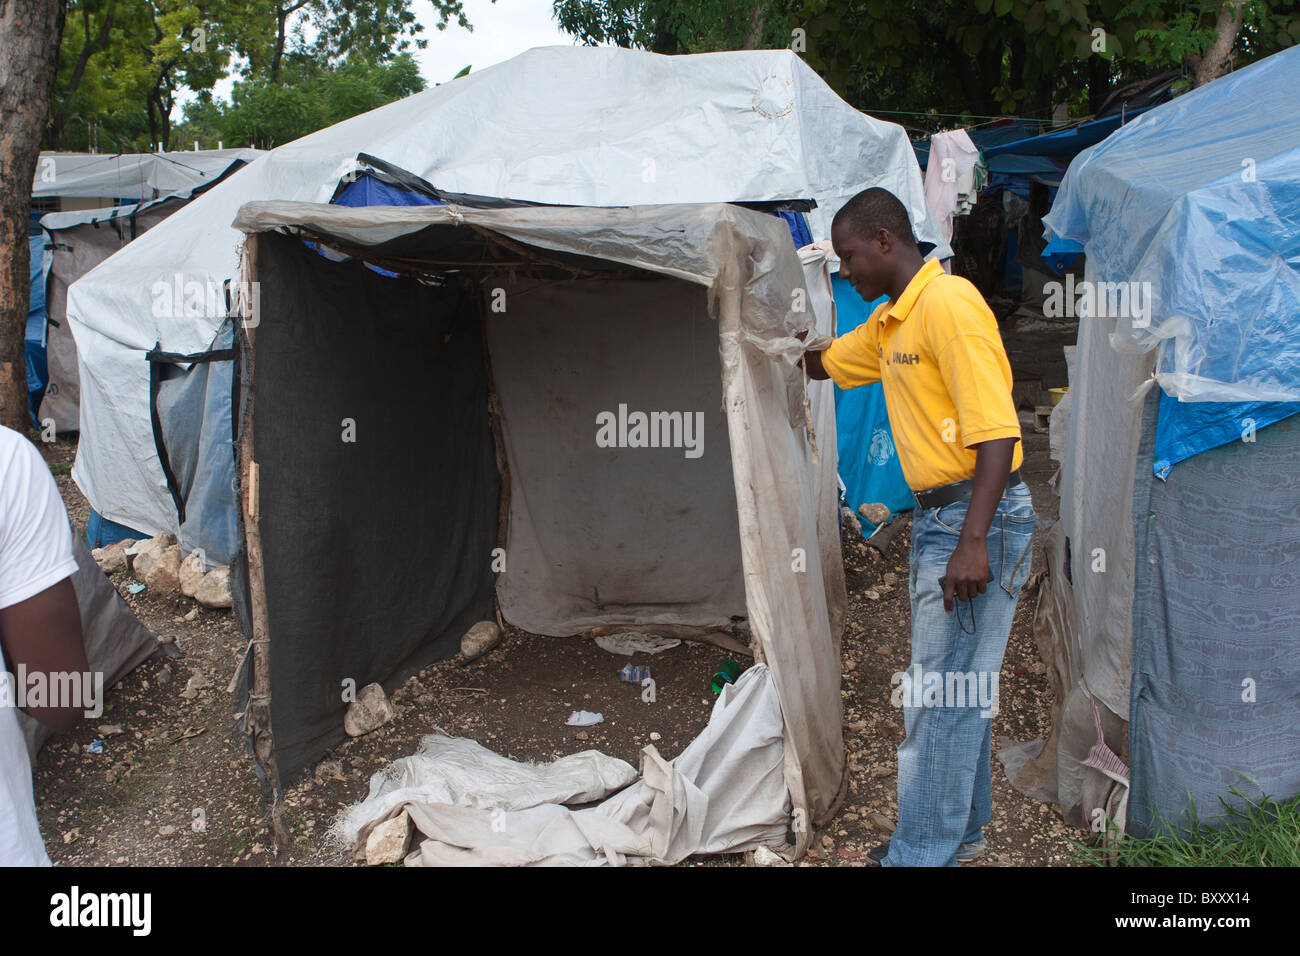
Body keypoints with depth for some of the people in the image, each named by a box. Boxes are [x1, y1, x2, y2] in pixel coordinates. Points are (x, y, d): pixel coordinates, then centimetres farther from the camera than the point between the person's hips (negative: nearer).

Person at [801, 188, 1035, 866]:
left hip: (980, 517, -10)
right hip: (937, 516, 10)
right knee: (958, 688, 18)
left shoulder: (949, 303, -16)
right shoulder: (889, 322, 14)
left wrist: (973, 541, -27)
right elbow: (824, 364, 32)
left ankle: (923, 855, 7)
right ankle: (959, 830, 32)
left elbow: (996, 429, -23)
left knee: (939, 698, -4)